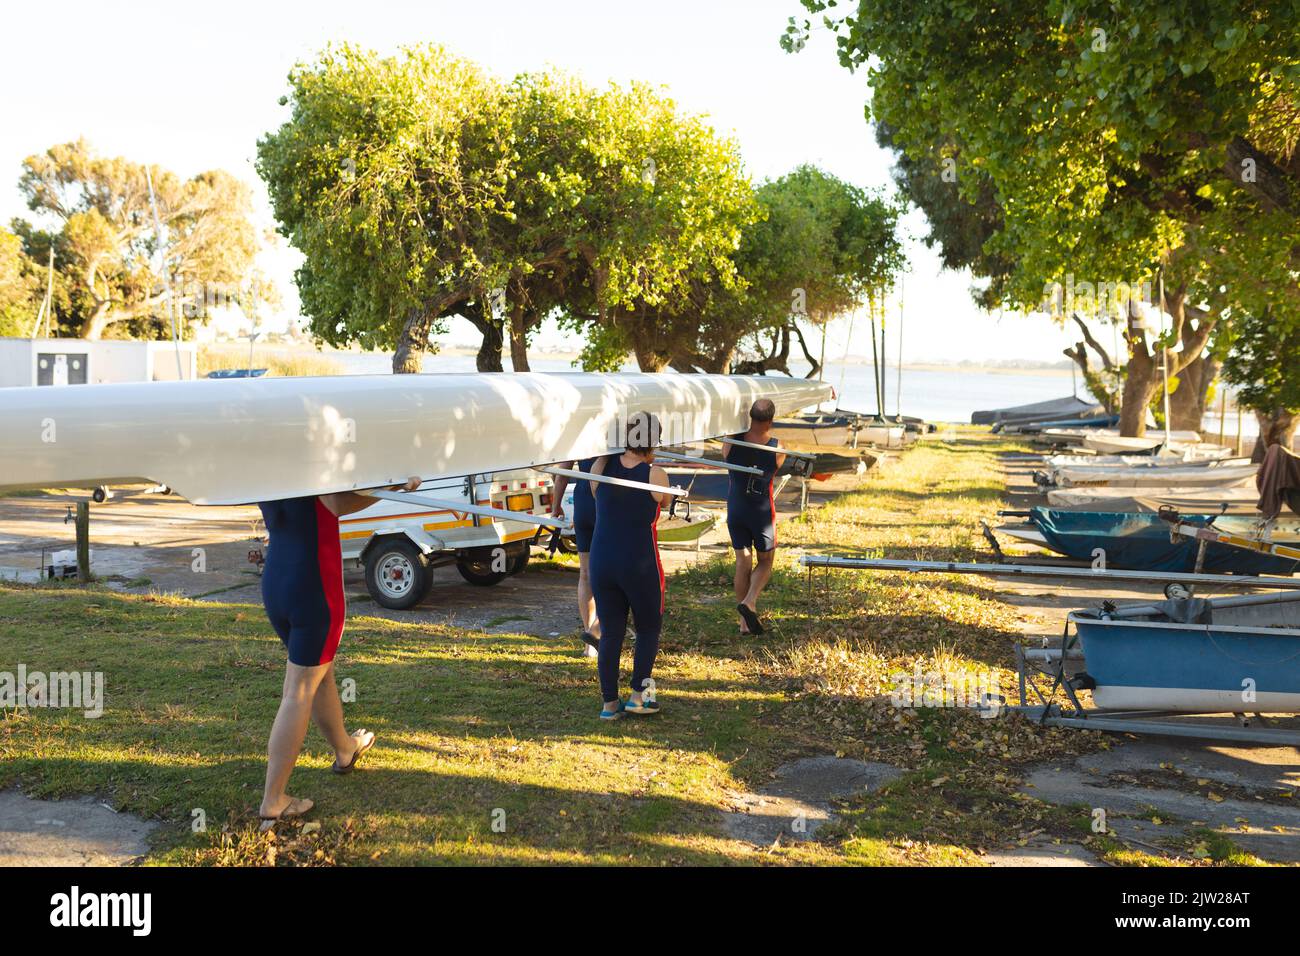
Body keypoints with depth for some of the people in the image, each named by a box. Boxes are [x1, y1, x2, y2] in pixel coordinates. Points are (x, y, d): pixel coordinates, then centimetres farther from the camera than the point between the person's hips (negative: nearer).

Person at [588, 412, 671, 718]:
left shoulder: (602, 467, -1)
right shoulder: (655, 474, -10)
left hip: (602, 564, 3)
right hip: (641, 567, -3)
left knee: (610, 633, 12)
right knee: (649, 629, 17)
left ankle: (609, 702, 15)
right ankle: (638, 694, 12)